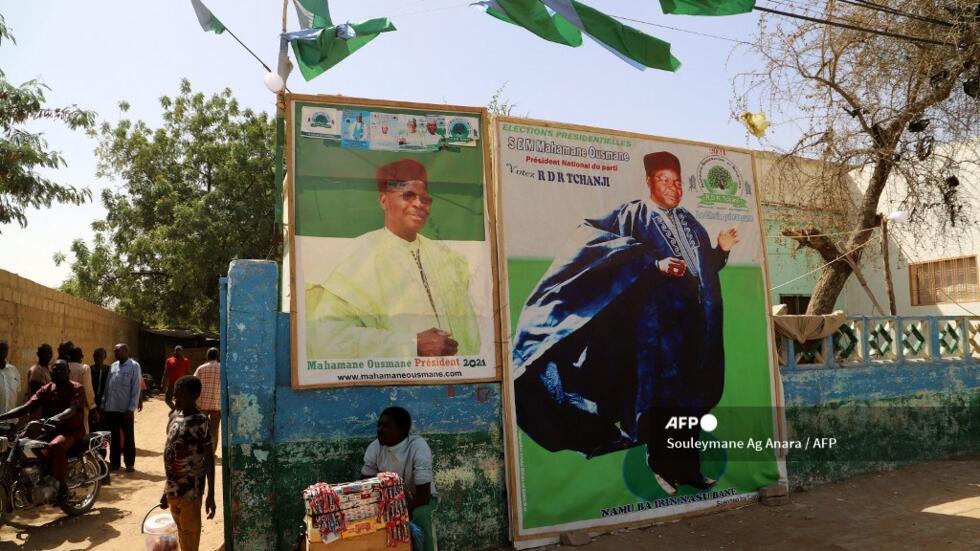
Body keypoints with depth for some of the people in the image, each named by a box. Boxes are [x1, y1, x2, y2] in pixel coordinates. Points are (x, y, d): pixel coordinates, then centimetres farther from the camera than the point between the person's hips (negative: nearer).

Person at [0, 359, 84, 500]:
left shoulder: (76, 388, -5)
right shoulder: (46, 389, 10)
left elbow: (73, 409, -23)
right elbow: (26, 407, 1)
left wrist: (58, 417, -44)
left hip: (71, 430, -6)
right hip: (49, 429, 6)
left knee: (55, 446, -35)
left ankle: (63, 484, -25)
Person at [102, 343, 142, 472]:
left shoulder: (134, 366, -7)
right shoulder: (112, 366, 9)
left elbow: (136, 389, -10)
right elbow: (107, 386, 12)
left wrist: (131, 408, -14)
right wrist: (103, 405, 7)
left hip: (125, 409, -5)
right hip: (111, 408, 5)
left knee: (128, 437, 6)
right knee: (113, 436, 13)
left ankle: (130, 464, 15)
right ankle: (114, 462, 24)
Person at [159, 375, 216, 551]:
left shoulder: (200, 422, -16)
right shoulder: (174, 415, 6)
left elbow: (209, 459, -14)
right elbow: (170, 452, 13)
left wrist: (210, 495, -15)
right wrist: (166, 490, 17)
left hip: (190, 490, -7)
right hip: (173, 488, 7)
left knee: (189, 536, 4)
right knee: (181, 533, 20)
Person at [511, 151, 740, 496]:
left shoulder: (689, 222, 19)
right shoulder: (633, 215, -1)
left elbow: (707, 266, 20)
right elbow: (618, 257, -18)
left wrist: (721, 249, 1)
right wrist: (655, 264, -26)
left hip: (695, 322, 7)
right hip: (658, 322, -7)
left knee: (692, 397, 12)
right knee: (662, 396, -2)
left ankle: (687, 466, 24)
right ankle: (662, 465, 13)